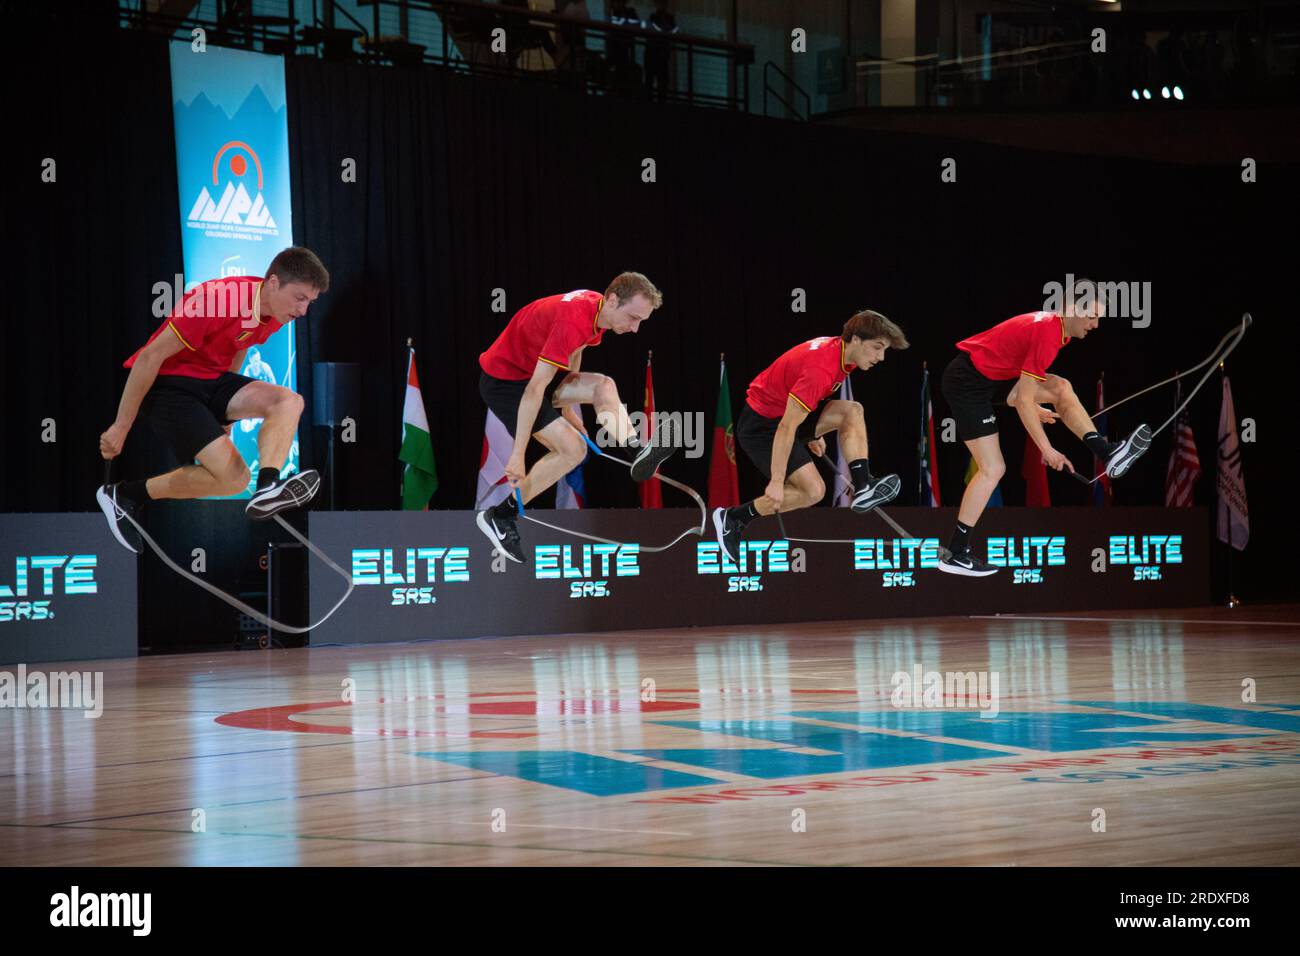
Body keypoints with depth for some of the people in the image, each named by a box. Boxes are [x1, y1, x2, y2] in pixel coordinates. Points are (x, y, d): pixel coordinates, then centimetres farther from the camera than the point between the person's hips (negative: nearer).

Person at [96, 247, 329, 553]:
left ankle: (268, 486, -35)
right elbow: (151, 356, -21)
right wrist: (121, 426, -16)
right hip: (168, 384, -8)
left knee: (289, 401, -16)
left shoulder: (276, 313, 0)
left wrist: (224, 415, 31)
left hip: (211, 380, 8)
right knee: (233, 475, -20)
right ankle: (124, 494, -6)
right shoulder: (217, 298, -27)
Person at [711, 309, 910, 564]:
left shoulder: (839, 348, -2)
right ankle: (732, 518, -1)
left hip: (787, 409, 9)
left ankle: (862, 487, -13)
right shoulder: (821, 370, -31)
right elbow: (786, 428, -29)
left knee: (852, 411, -10)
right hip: (760, 424, -9)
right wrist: (776, 482, -26)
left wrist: (814, 432, 25)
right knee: (813, 491, -14)